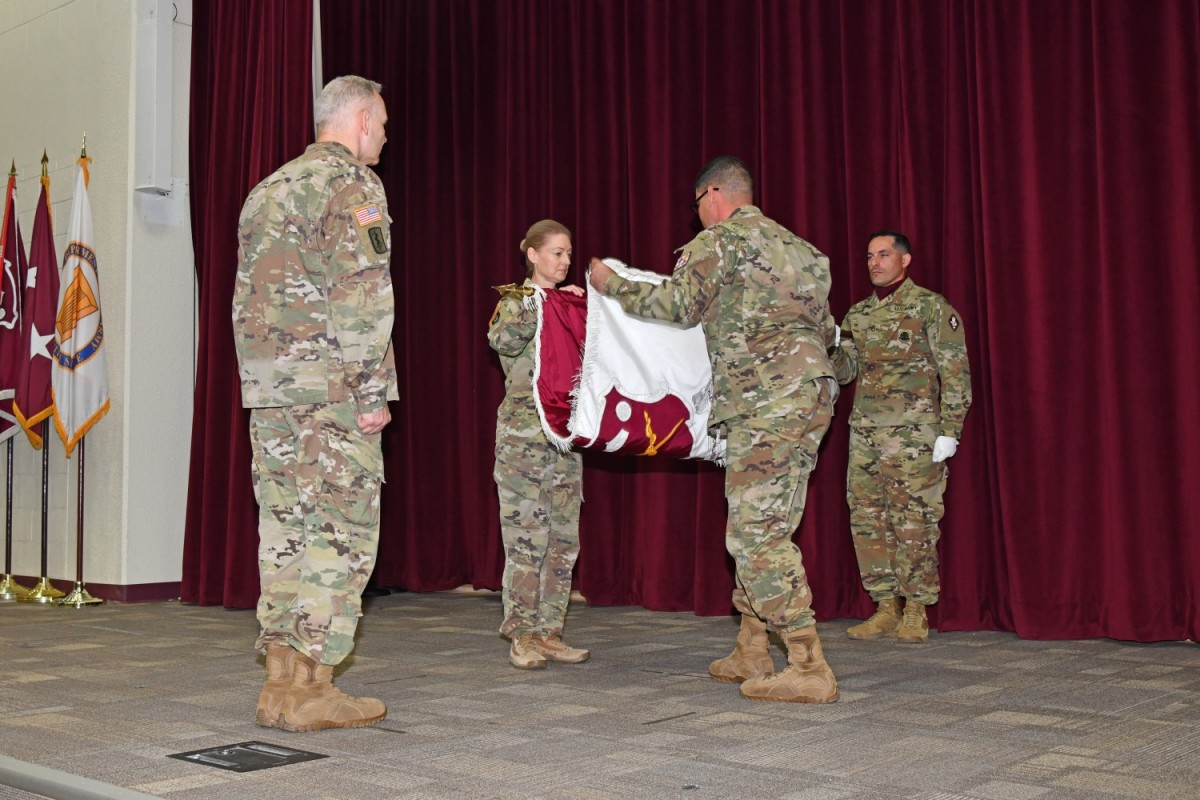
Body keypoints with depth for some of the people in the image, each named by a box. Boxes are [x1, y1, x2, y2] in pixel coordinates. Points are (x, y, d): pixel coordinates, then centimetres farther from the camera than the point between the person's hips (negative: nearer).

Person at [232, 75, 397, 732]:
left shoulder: (268, 188, 21)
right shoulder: (353, 184, -5)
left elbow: (249, 293, 18)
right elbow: (362, 295, -15)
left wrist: (261, 376, 18)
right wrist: (373, 393, -14)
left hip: (266, 382, 8)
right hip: (331, 384, -8)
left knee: (285, 527, 9)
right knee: (342, 528, -3)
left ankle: (282, 681, 12)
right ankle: (309, 689, -2)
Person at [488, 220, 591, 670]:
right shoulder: (515, 301, 1)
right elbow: (504, 340, -20)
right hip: (523, 433, -6)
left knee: (564, 538, 4)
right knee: (526, 536, -6)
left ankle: (549, 633, 11)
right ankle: (522, 636, 2)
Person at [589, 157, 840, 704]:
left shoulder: (720, 239, -1)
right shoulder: (793, 244, 23)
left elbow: (677, 304, -8)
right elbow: (825, 329, 25)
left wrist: (613, 286, 6)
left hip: (767, 397, -9)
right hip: (813, 391, 9)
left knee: (755, 532, -8)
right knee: (762, 527, 14)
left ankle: (809, 670, -10)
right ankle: (751, 656, 20)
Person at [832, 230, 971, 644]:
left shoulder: (931, 307, 0)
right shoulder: (858, 313, 16)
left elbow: (955, 373, -3)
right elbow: (843, 368, 12)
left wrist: (949, 430, -10)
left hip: (913, 433, -6)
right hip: (864, 431, 6)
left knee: (913, 522, -3)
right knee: (867, 520, 5)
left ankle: (916, 613, 7)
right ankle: (885, 609, 14)